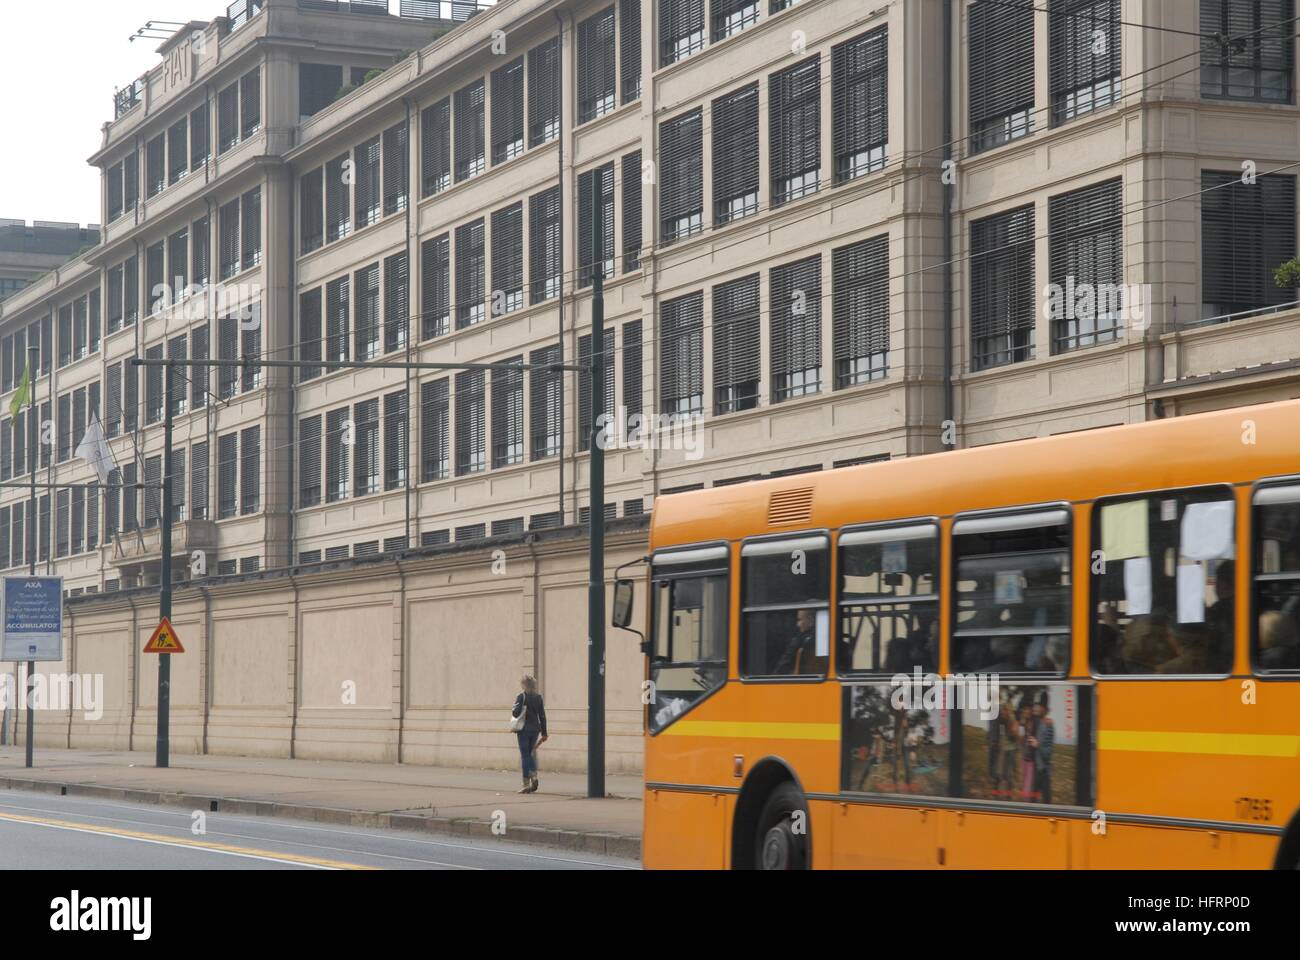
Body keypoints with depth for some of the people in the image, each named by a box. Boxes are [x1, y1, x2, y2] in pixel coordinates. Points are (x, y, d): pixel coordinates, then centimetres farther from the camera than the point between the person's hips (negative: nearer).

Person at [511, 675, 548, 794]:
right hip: (535, 729, 5)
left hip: (524, 729, -5)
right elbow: (542, 716, 6)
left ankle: (526, 784, 1)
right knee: (530, 754, 19)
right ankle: (534, 775, -1)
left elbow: (515, 712, -18)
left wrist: (513, 710, 6)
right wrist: (544, 733, 11)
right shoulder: (538, 697, 4)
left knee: (525, 755, 1)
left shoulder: (521, 696, -11)